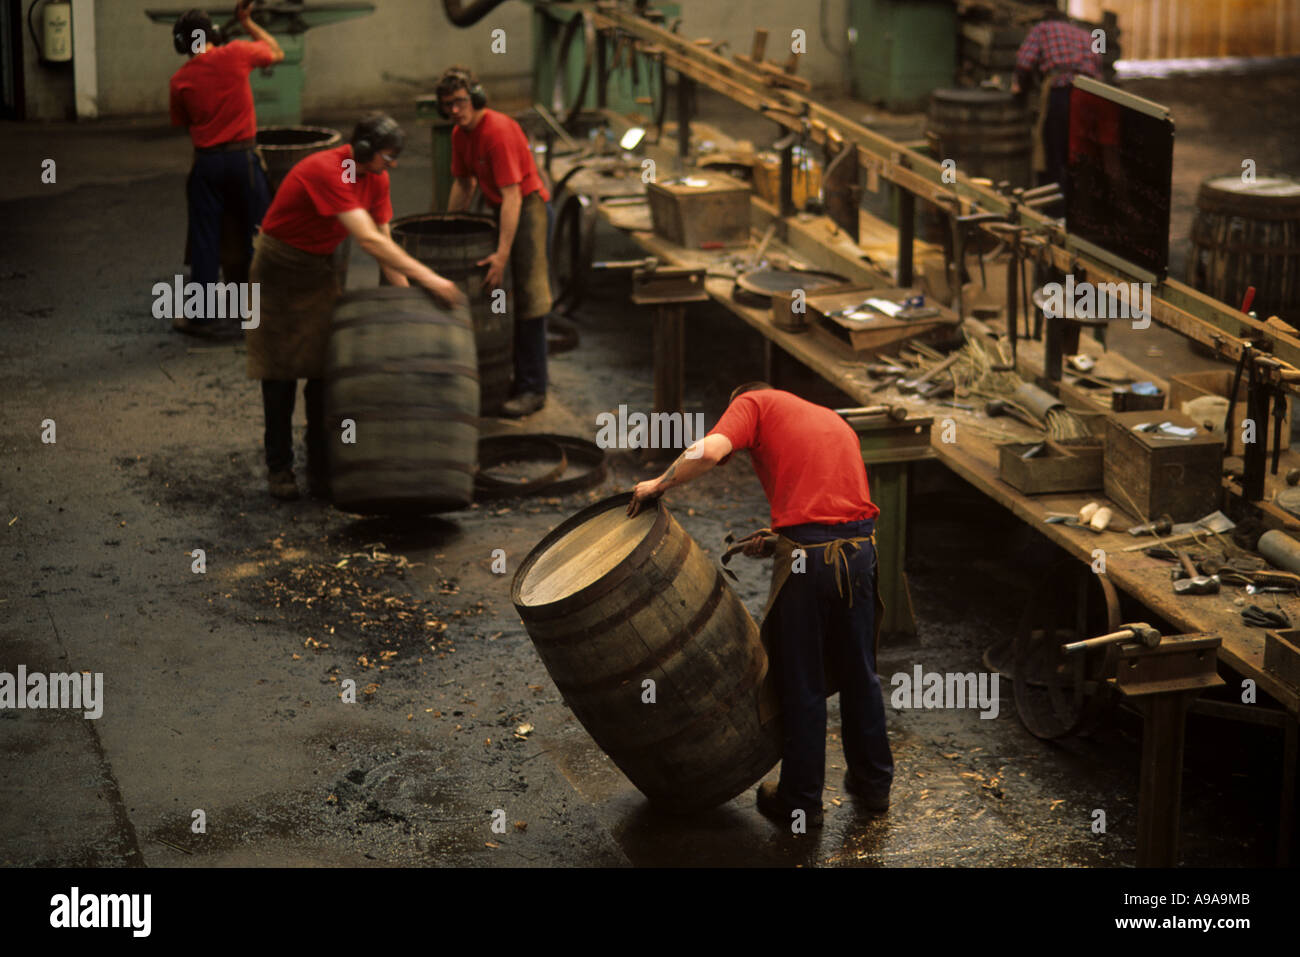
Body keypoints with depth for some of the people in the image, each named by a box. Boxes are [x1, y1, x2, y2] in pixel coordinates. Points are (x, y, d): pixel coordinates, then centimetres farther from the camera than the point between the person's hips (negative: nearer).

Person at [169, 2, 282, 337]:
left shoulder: (180, 80, 1)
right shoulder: (235, 55, -5)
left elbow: (183, 123, 11)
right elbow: (276, 52, 11)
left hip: (206, 161, 2)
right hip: (242, 157, -1)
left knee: (205, 240, 8)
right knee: (255, 235, 7)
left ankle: (202, 316, 11)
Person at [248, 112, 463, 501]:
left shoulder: (375, 178, -7)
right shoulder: (325, 172, -32)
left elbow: (383, 239, 0)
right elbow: (368, 240, -37)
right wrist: (426, 276, -39)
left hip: (319, 267, 6)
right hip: (279, 267, -6)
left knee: (324, 367, 0)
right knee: (281, 371, 0)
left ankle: (321, 468, 5)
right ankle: (279, 468, 11)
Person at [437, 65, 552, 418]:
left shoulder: (499, 131, -23)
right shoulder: (460, 134, 4)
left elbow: (512, 196, -27)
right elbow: (464, 183, 20)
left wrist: (502, 255, -31)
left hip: (529, 207, -9)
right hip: (500, 210, 9)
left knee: (529, 300, -9)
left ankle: (532, 388, -7)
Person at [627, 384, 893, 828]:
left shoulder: (754, 403, 8)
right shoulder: (834, 420, 28)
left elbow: (709, 451, -11)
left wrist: (659, 484, 4)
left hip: (808, 557, -6)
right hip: (860, 549, 6)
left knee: (801, 683, 8)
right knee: (859, 673, 21)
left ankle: (801, 800, 19)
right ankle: (873, 782, 35)